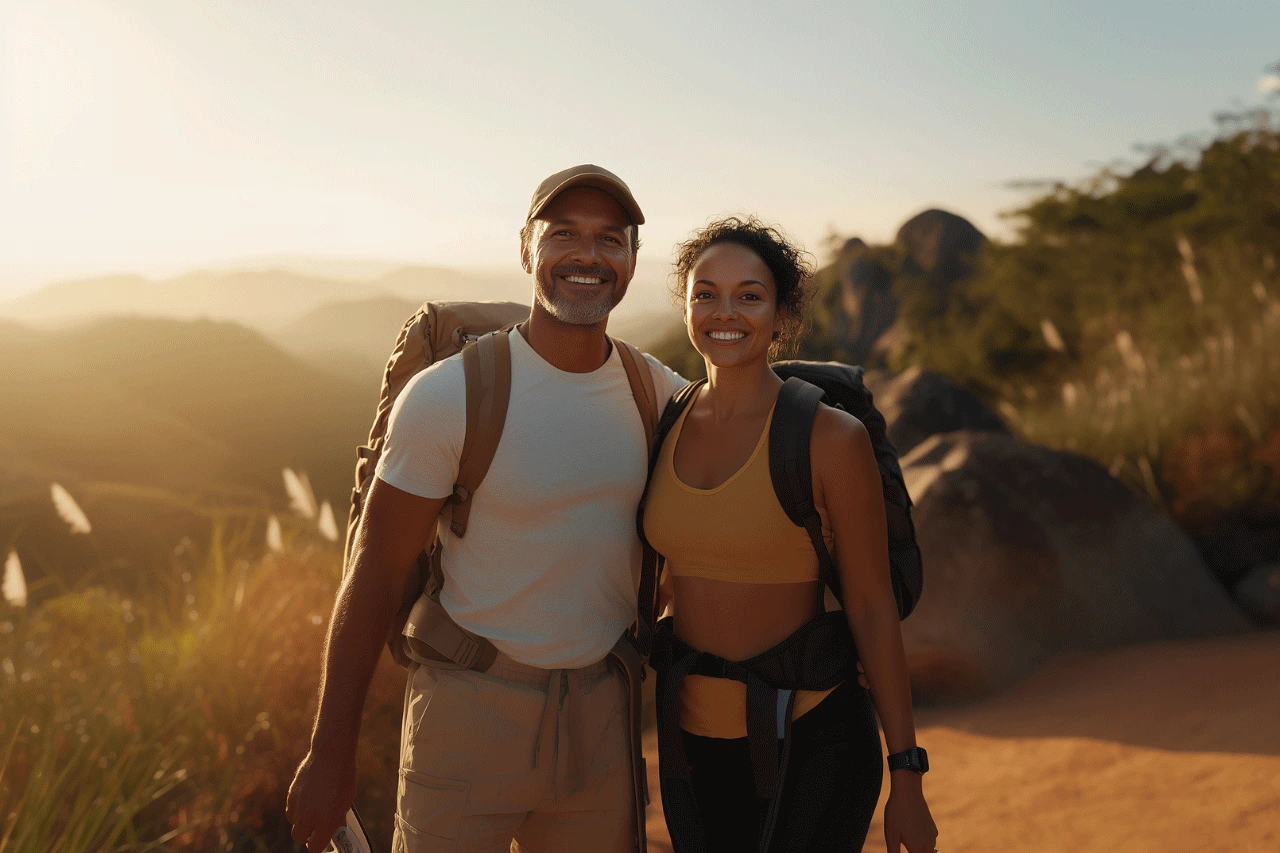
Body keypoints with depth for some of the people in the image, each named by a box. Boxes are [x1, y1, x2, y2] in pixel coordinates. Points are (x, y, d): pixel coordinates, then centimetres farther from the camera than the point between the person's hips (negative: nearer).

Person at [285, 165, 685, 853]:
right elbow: (373, 575, -10)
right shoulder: (449, 395, -14)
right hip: (469, 712, -4)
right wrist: (329, 754, -8)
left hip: (602, 713, 4)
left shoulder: (656, 392, -2)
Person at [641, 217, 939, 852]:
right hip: (693, 740, 5)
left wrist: (907, 781, -8)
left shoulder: (831, 437, -13)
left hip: (810, 742, -4)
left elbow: (872, 609, -10)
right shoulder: (664, 427, 1)